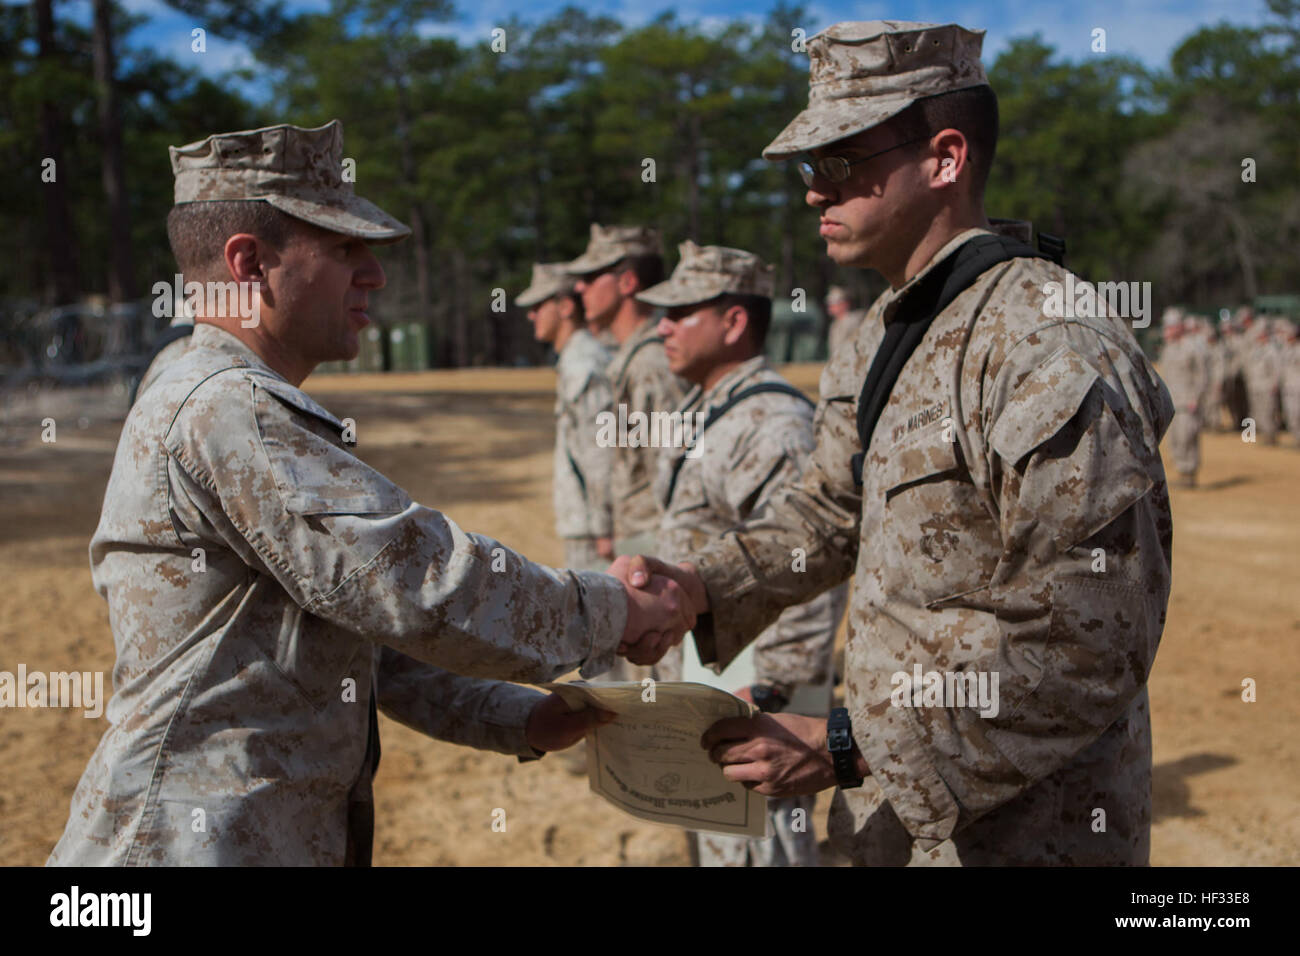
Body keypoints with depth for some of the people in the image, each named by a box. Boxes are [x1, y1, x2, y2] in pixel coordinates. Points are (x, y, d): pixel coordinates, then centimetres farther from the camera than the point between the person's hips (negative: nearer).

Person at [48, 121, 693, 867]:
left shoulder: (234, 409, 16)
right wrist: (616, 614, -9)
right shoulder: (227, 412, -18)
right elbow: (422, 586, -22)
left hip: (292, 834, 10)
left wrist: (522, 720, 5)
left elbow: (367, 631, 15)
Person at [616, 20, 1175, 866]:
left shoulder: (1051, 351, -23)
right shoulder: (883, 338, 7)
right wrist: (700, 590, 1)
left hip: (1019, 833, -8)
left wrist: (848, 747, -23)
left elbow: (1081, 651, -25)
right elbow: (829, 509, 18)